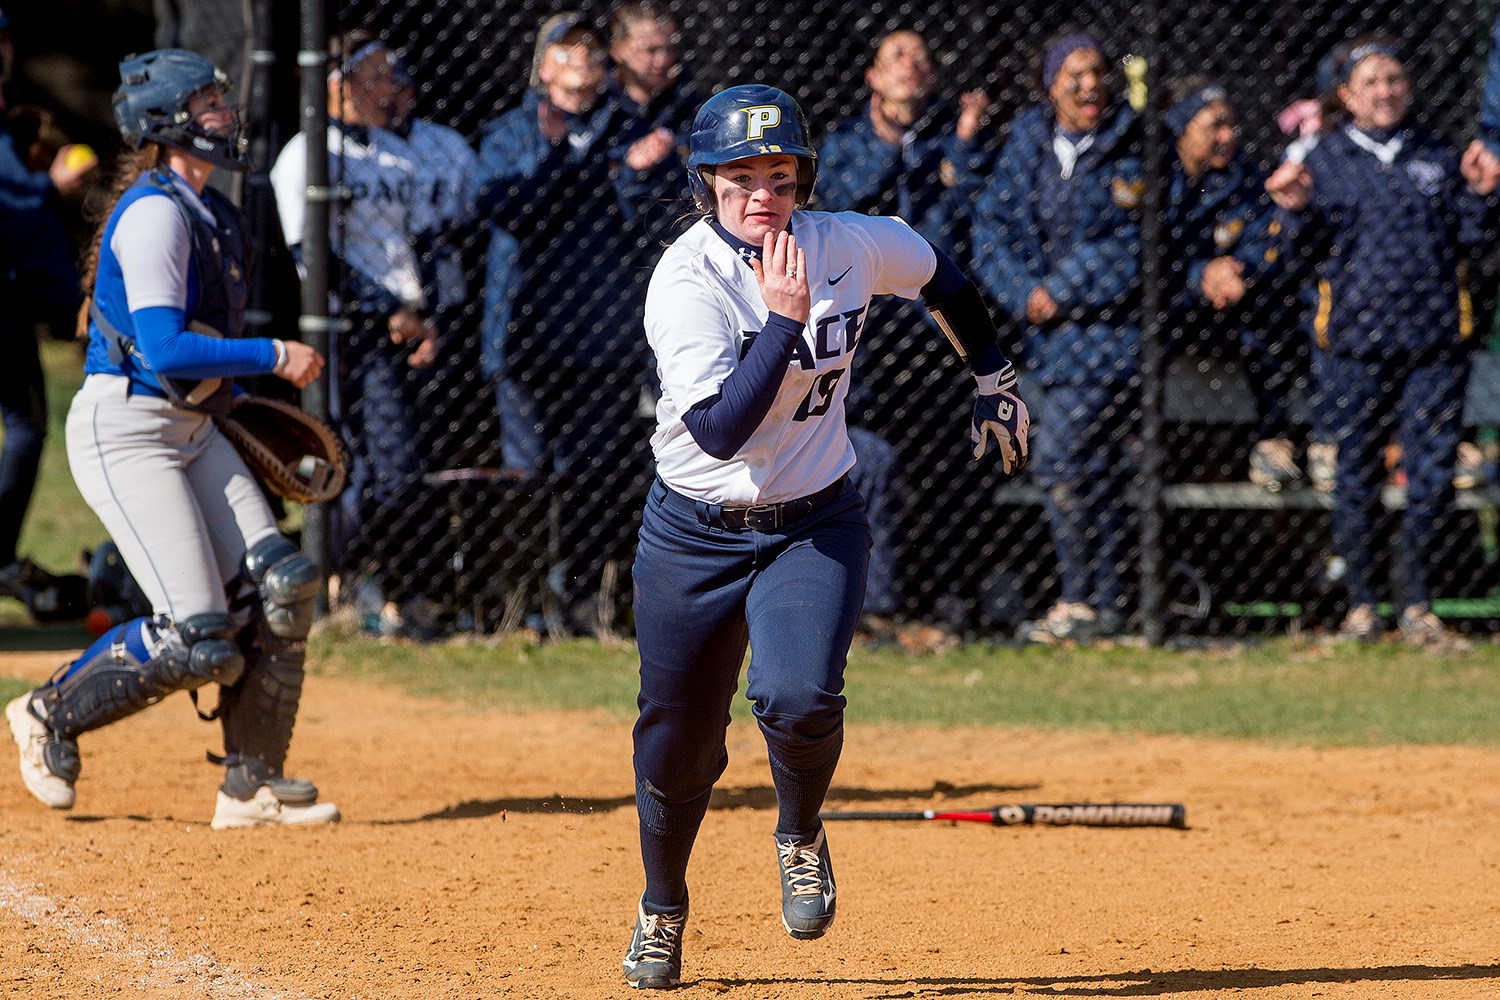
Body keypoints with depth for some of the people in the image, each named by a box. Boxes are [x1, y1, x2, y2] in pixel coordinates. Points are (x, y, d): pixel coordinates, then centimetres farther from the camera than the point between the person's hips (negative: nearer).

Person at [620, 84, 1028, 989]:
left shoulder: (851, 245, -10)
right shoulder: (686, 280, -21)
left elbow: (939, 273, 14)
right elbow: (718, 430, -32)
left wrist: (995, 378, 20)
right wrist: (785, 318, -36)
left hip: (817, 525, 1)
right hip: (695, 533, -1)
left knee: (799, 699, -24)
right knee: (677, 742, 7)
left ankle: (801, 835, 9)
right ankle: (663, 908, 36)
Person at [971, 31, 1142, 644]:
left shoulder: (1134, 146, -6)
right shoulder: (1028, 141, 9)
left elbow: (1135, 243, -11)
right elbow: (991, 224, 5)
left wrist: (1060, 291, -11)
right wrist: (1026, 294, -9)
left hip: (1110, 328, -5)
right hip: (1050, 332, 5)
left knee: (1059, 462, -13)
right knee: (1095, 471, 10)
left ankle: (1083, 602, -5)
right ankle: (1108, 601, 16)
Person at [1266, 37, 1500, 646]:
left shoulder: (1438, 157, 11)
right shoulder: (1325, 160, 7)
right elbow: (1312, 249, 5)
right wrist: (1296, 210, -13)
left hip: (1436, 342, 1)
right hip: (1357, 339, -1)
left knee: (1432, 473, 0)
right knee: (1357, 475, 2)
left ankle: (1416, 603, 9)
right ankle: (1360, 604, 10)